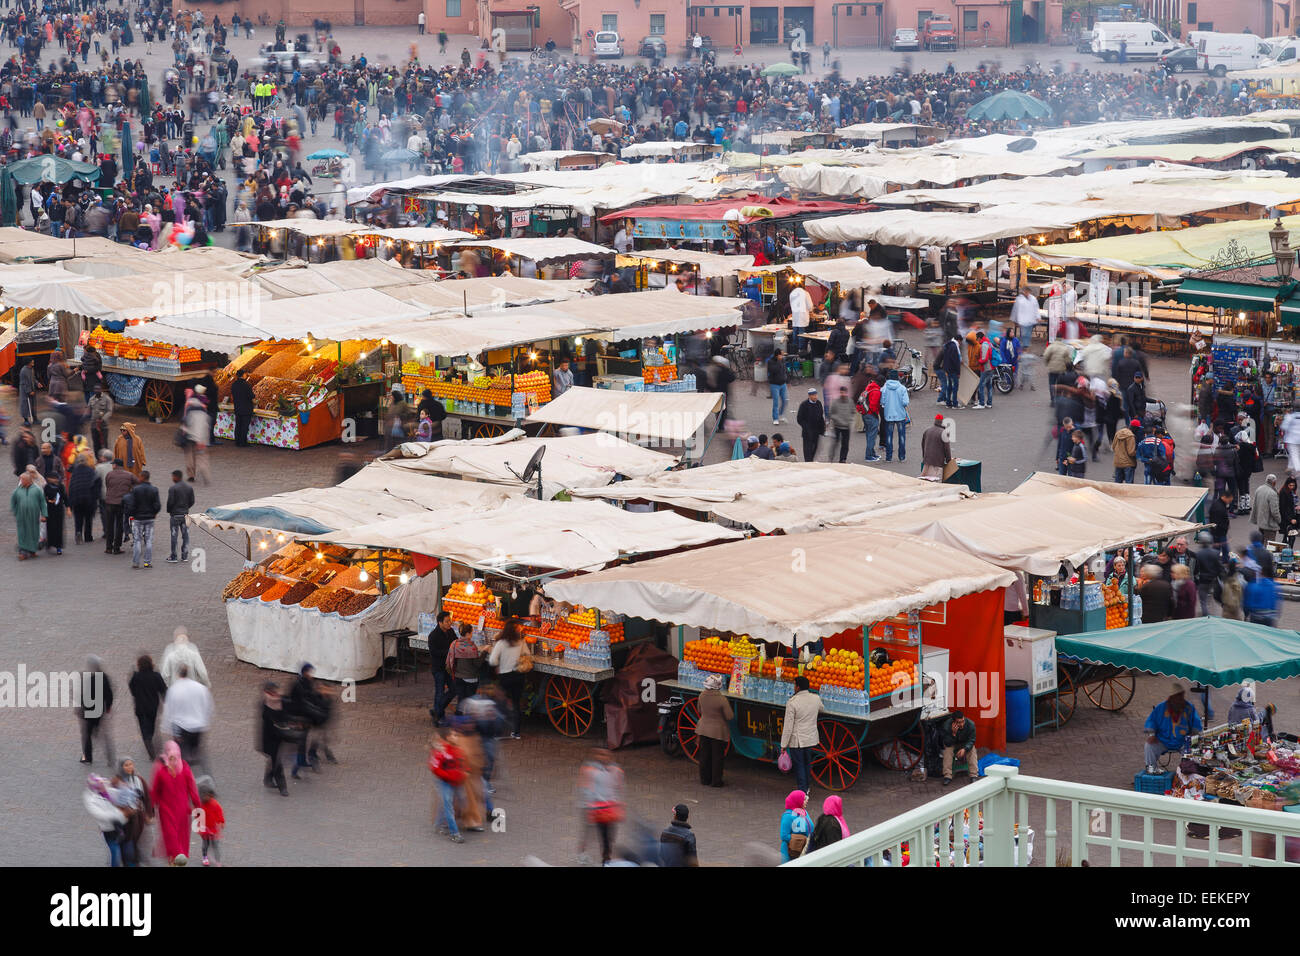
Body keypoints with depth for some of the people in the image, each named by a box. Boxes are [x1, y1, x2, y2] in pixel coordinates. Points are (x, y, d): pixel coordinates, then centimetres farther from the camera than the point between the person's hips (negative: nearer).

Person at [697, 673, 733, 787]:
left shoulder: (702, 696, -8)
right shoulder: (722, 700, -24)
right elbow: (729, 716, -16)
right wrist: (727, 705, 1)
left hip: (703, 729, 5)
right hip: (718, 731, -5)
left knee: (704, 755, 17)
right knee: (717, 756, 9)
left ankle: (705, 778, 27)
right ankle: (716, 781, 16)